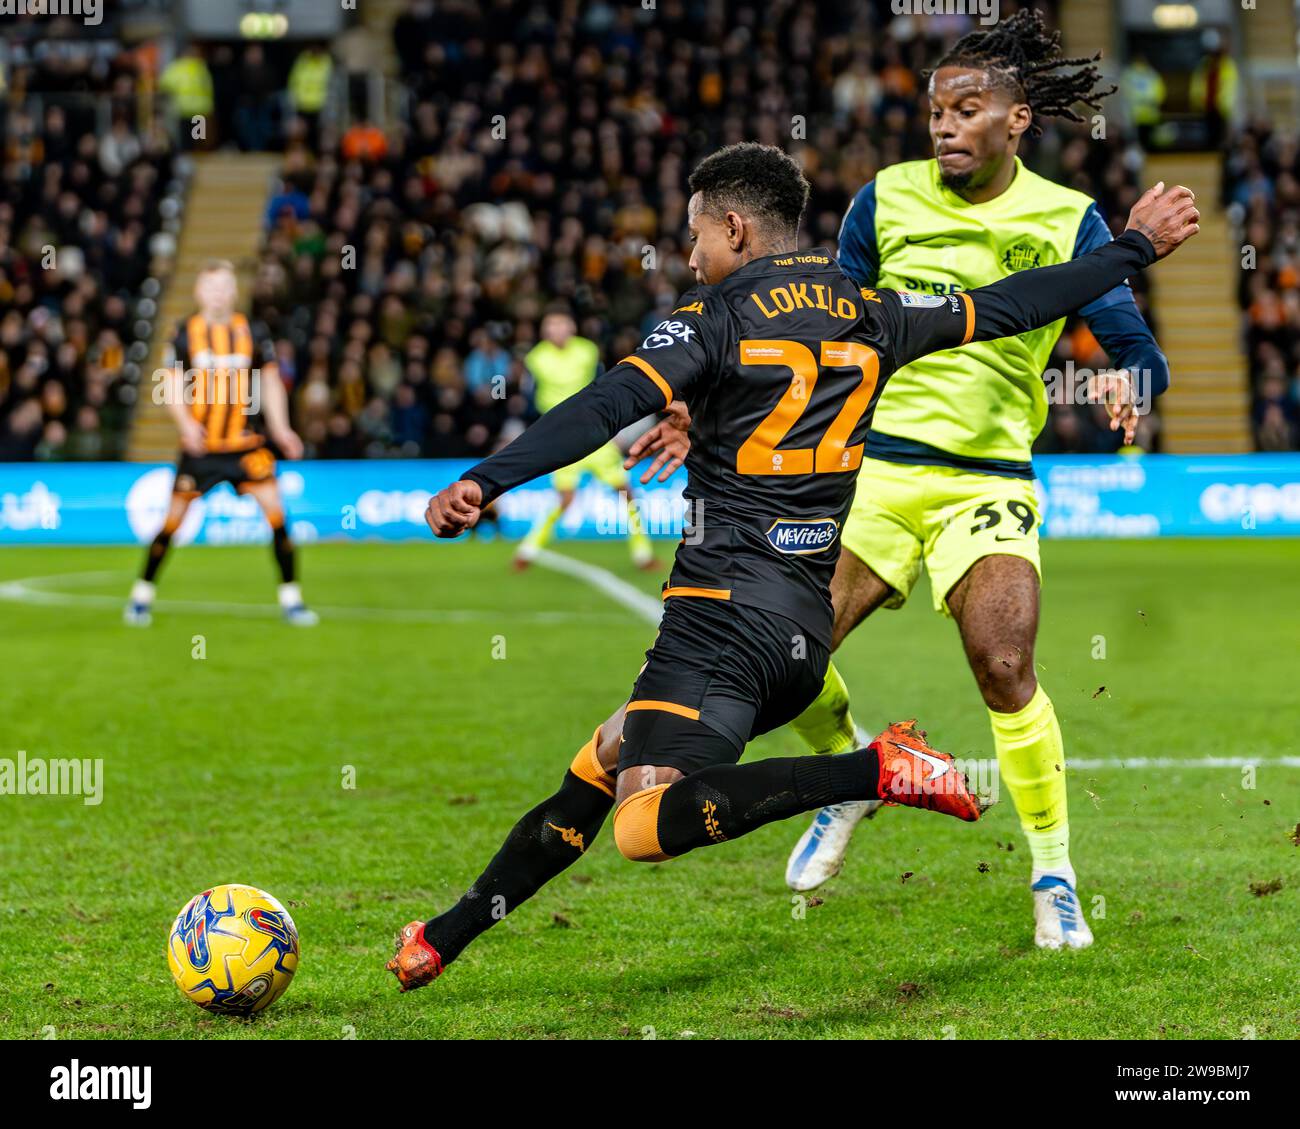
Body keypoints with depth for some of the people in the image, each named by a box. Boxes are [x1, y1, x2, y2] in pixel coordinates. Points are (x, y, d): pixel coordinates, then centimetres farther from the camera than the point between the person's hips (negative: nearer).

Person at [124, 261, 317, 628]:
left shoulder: (251, 333, 0)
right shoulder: (186, 334, -2)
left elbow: (270, 382, 5)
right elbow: (171, 387, -2)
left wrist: (280, 428, -8)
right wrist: (186, 423, -20)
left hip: (245, 442, 1)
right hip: (200, 445, -1)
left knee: (275, 509, -10)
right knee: (174, 518, 2)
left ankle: (290, 598, 0)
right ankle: (142, 594, 19)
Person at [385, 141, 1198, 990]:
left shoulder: (717, 319, -4)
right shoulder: (870, 318, 13)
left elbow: (607, 409, -17)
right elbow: (1010, 306, 21)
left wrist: (484, 483, -23)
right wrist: (1136, 247, 34)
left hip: (723, 615, -8)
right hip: (808, 637, 8)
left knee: (645, 825, -22)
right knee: (598, 769, 17)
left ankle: (878, 770, -25)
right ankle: (442, 943, 18)